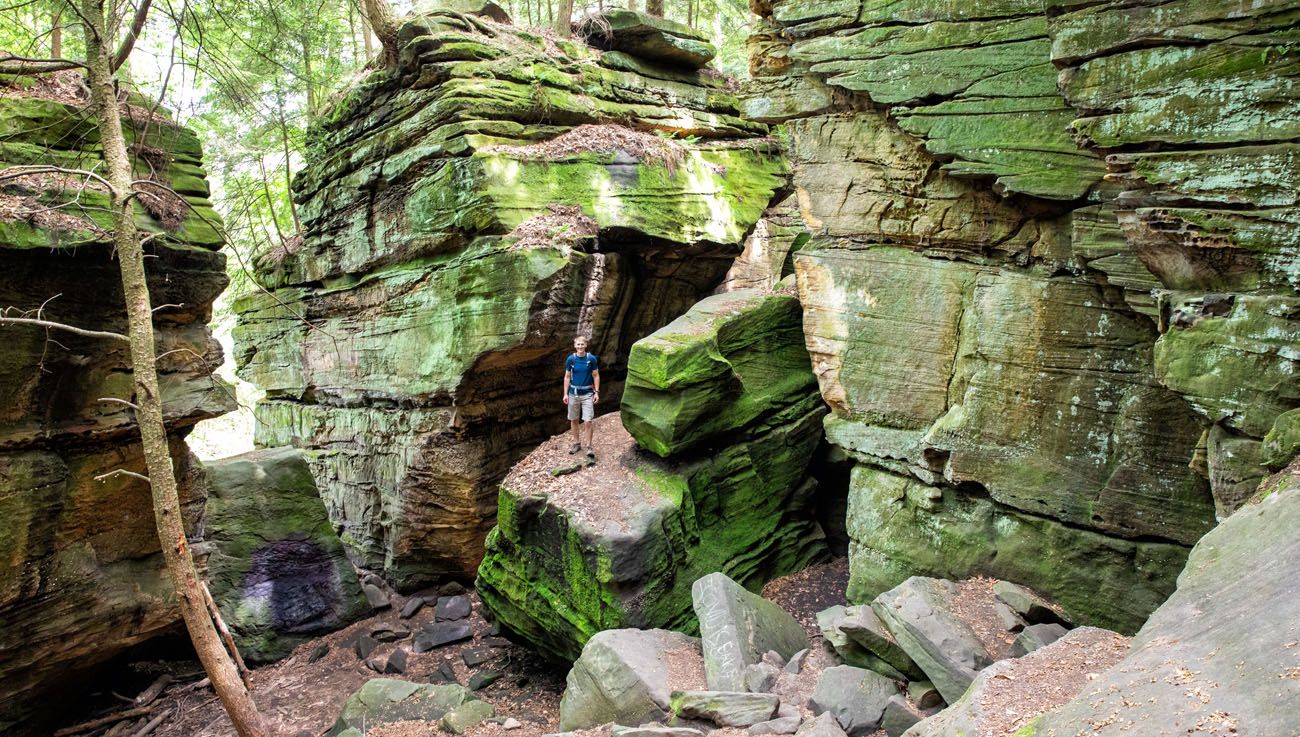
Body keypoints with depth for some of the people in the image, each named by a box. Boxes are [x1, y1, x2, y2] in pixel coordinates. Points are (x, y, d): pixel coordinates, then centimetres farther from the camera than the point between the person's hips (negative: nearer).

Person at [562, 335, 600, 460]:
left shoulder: (591, 358, -7)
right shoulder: (570, 359, -3)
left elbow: (596, 376, 0)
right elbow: (567, 377, 3)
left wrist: (597, 392, -5)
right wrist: (565, 394, -1)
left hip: (587, 393, -2)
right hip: (573, 393, 2)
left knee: (588, 421, -8)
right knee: (573, 420, 11)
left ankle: (589, 446, 5)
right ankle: (577, 443, 28)